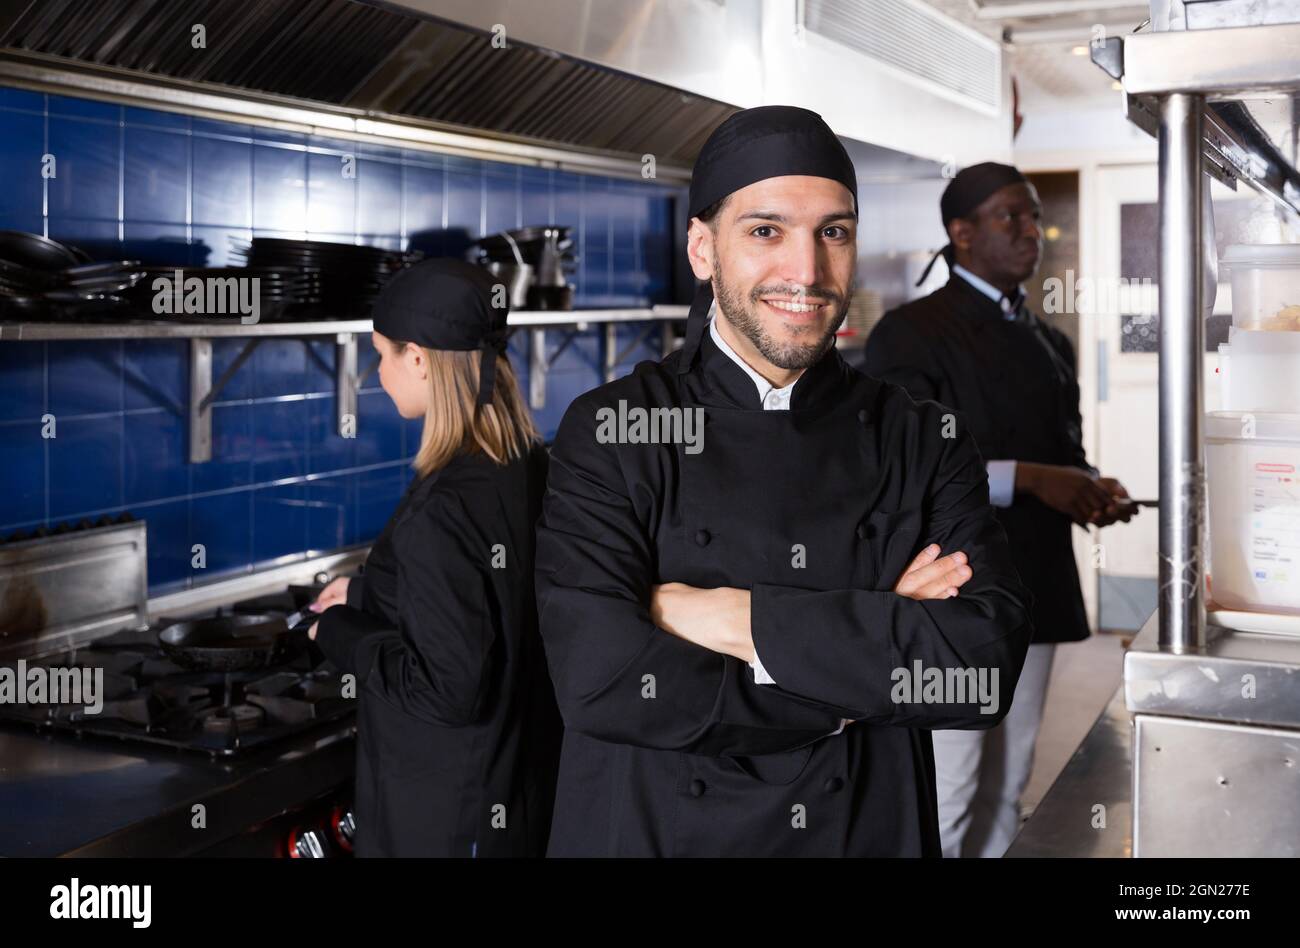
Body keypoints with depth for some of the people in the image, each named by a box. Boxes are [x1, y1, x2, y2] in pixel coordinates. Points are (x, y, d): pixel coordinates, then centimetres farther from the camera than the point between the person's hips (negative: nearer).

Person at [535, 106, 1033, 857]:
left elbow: (990, 660, -16)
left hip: (873, 834, 2)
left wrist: (739, 620, -22)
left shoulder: (922, 441, -4)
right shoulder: (610, 430, -10)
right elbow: (597, 680, -21)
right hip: (651, 832, -1)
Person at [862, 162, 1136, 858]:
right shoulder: (910, 333, -8)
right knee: (944, 798, -5)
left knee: (1007, 789, 12)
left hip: (1035, 597, 7)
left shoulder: (1052, 344, 15)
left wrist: (1092, 490, -2)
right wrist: (1027, 479, -23)